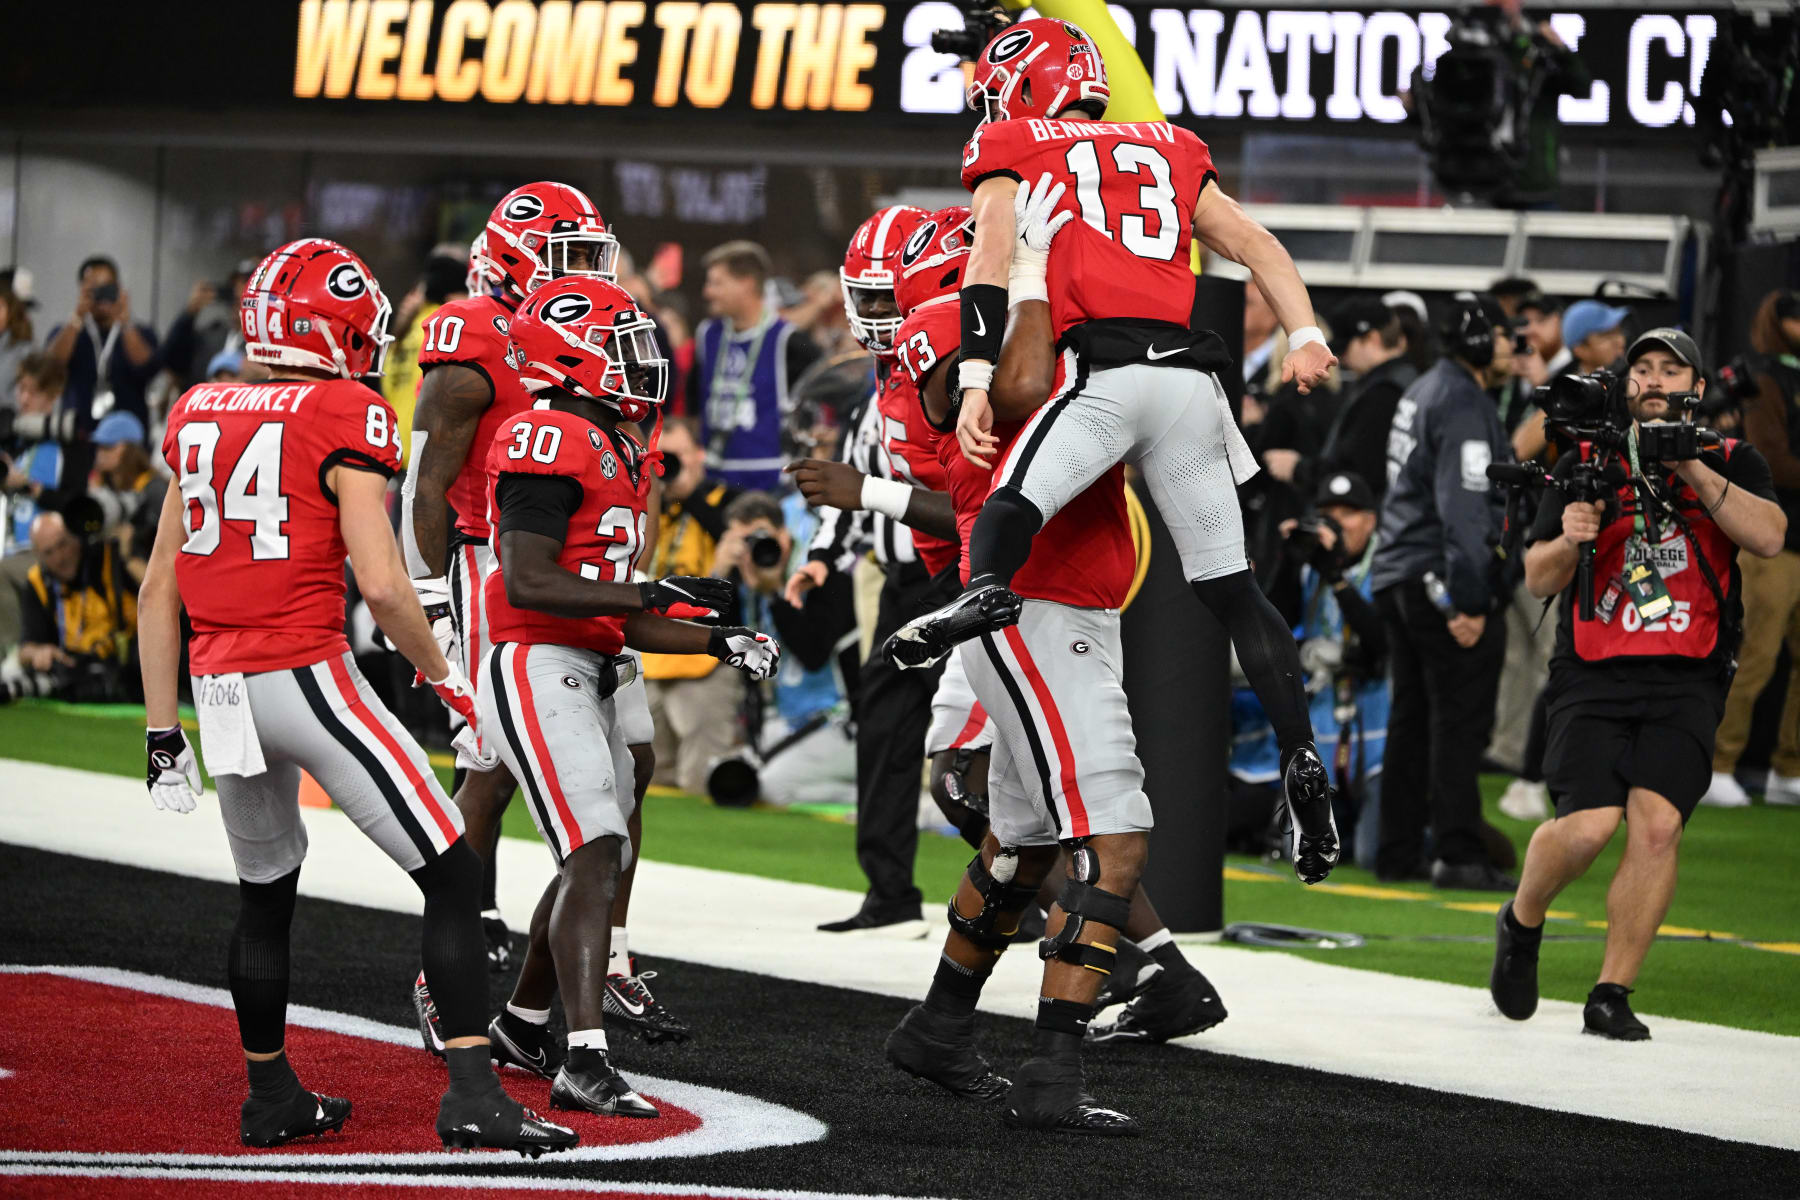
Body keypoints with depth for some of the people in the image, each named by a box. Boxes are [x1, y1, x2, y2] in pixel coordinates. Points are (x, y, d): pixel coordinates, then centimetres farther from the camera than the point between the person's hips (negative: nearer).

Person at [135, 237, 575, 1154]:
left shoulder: (198, 417, 12)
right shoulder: (346, 419, -7)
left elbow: (160, 588, 13)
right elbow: (381, 585, -15)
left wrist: (162, 732, 18)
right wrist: (443, 676, 2)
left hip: (218, 687, 7)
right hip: (307, 674, -7)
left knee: (265, 891, 25)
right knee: (452, 879, -1)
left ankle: (272, 1096, 33)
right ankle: (472, 1094, -10)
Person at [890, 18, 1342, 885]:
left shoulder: (1010, 151, 14)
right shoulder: (1166, 154, 28)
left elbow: (992, 260, -1)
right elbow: (1252, 243, 17)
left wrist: (976, 380, -9)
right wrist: (1304, 335, 8)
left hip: (1104, 367, -5)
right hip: (1190, 377, 5)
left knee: (1013, 499, -20)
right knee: (1230, 586, 10)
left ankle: (984, 589, -53)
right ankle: (1301, 757, 4)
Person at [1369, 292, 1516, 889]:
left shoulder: (1423, 392, 18)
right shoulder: (1464, 402, -13)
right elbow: (1464, 506, -20)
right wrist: (1468, 601, -23)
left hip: (1397, 572, 10)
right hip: (1440, 579, -10)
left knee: (1413, 719, 12)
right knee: (1460, 717, -9)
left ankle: (1399, 851, 14)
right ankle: (1457, 854, -12)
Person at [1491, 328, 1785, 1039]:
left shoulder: (1733, 463, 12)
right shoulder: (1586, 466, 12)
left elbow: (1768, 537, -8)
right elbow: (1539, 580, 9)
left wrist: (1694, 471, -15)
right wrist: (1568, 540, -13)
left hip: (1687, 682, 0)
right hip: (1594, 678, 0)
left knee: (1657, 822, -19)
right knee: (1590, 824, -17)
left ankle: (1612, 994, -7)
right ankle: (1521, 923, 15)